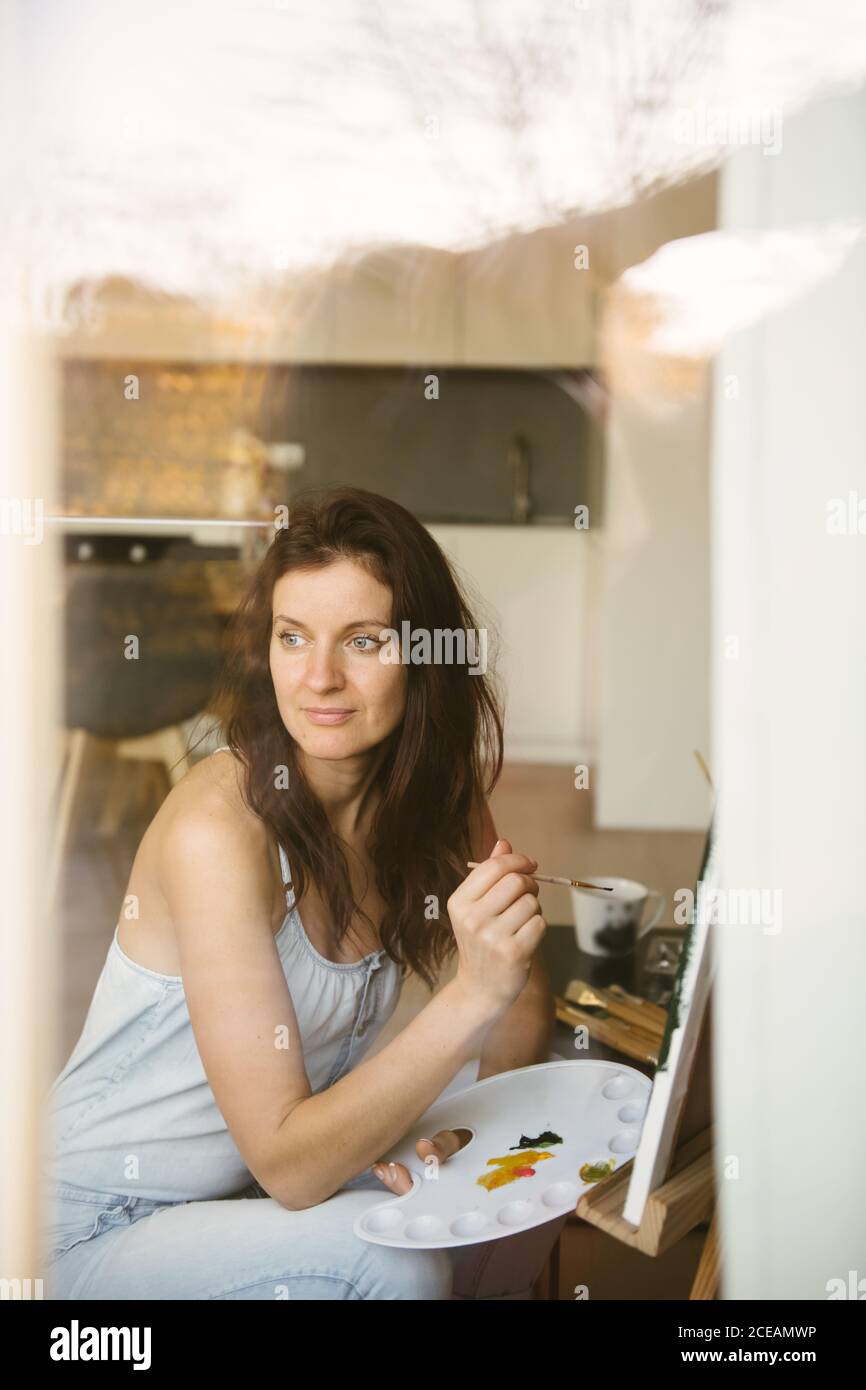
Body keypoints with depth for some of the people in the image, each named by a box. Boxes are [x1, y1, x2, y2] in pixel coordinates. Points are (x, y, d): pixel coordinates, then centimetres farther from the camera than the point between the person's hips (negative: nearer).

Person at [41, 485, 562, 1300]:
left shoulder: (439, 793, -7)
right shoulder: (216, 829, -27)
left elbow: (514, 1059, -1)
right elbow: (285, 1164, -27)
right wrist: (472, 994, -36)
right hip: (101, 1231, -6)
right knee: (386, 1257, -28)